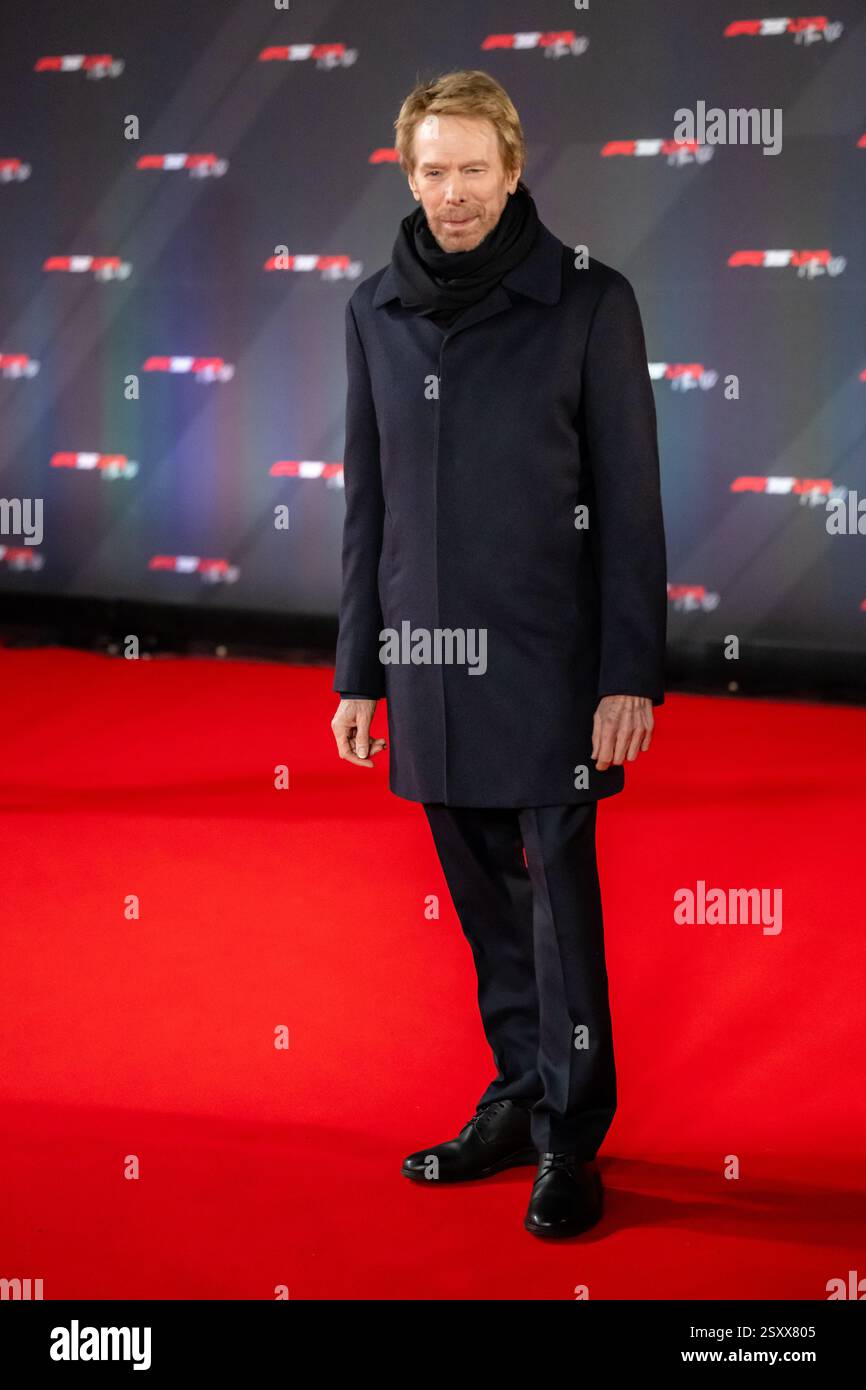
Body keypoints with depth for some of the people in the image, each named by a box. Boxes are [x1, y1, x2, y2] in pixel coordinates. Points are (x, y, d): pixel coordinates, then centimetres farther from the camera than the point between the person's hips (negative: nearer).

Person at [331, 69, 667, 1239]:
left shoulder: (587, 300, -5)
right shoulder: (377, 310, 7)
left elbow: (630, 499, -6)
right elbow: (367, 502, 11)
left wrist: (631, 673, -10)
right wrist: (358, 671, 10)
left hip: (546, 660, -4)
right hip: (427, 660, 4)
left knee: (558, 893, -2)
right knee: (484, 899, 12)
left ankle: (572, 1137, 9)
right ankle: (520, 1098, 26)